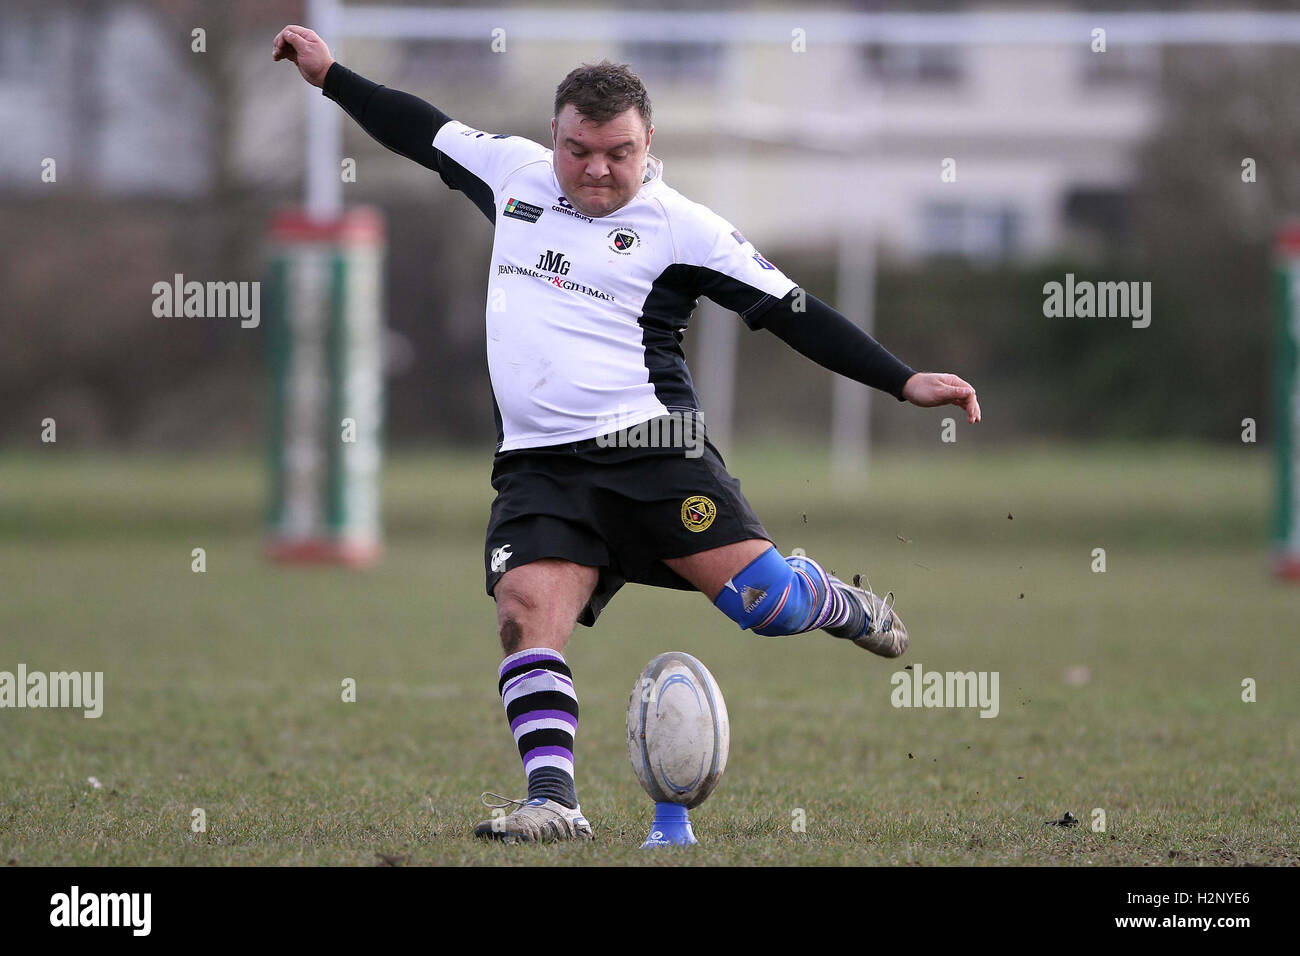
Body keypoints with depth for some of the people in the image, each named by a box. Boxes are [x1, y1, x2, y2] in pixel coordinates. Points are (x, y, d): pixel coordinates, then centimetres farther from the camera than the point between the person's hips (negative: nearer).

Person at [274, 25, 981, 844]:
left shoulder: (679, 227, -1)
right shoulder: (513, 172, 11)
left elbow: (792, 312, -1)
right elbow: (424, 131, 27)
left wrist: (904, 382, -5)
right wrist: (330, 76, 30)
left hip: (651, 449, -3)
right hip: (538, 464, 3)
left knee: (767, 601, -12)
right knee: (528, 614, -20)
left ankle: (845, 607, 24)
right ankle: (554, 801, -23)